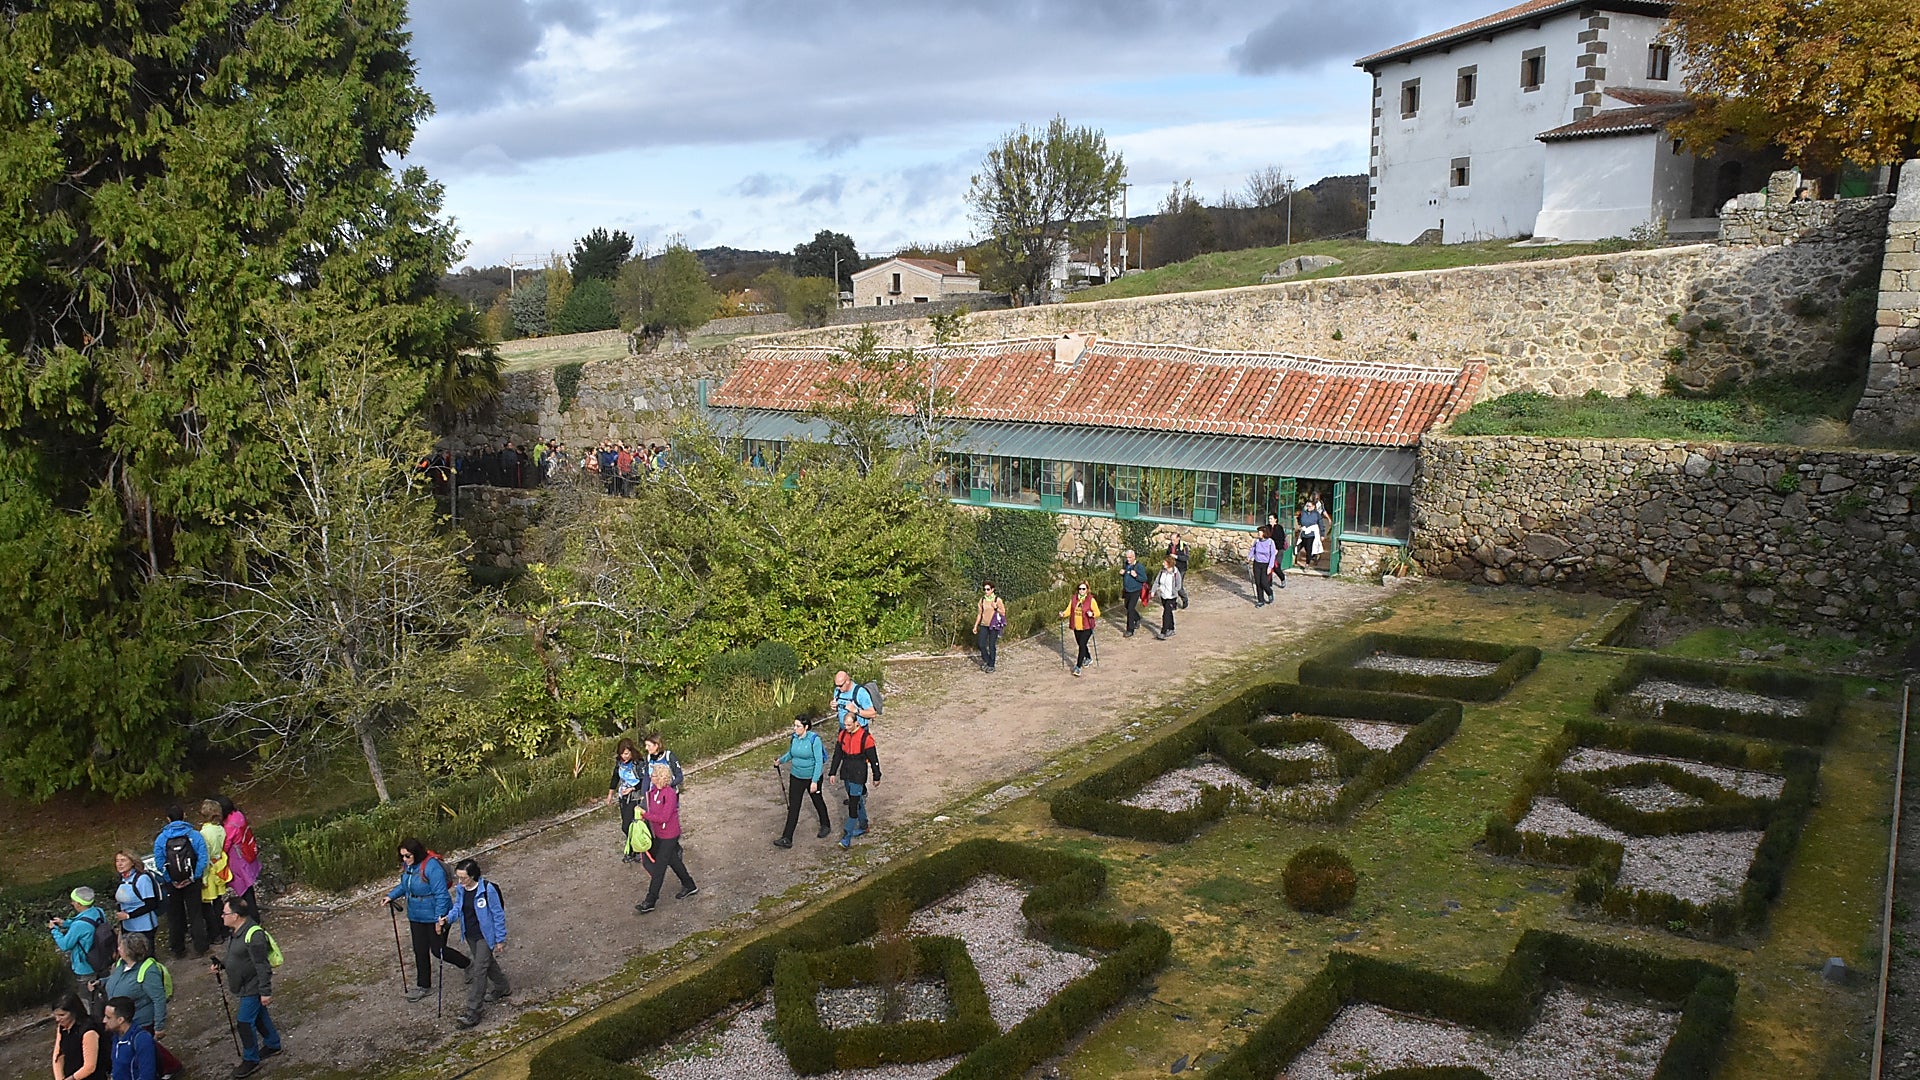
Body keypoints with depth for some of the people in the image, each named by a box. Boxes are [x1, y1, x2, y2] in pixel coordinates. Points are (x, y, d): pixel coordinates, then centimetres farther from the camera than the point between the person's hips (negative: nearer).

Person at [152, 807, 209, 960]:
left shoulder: (161, 838, -7)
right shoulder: (194, 835, -10)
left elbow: (159, 863, -12)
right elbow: (203, 858, -16)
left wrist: (170, 881, -5)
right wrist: (194, 877, -8)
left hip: (173, 884, 0)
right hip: (191, 883, 0)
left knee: (175, 917, 15)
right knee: (195, 914, 13)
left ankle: (179, 951, 23)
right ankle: (200, 948, 18)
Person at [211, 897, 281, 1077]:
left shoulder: (254, 935, -29)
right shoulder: (234, 932, 2)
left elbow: (262, 966, -27)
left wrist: (265, 992, -24)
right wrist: (221, 965, 2)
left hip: (252, 987, -10)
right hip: (245, 986, 10)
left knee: (245, 1022, -2)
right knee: (259, 1016, 23)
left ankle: (250, 1061, 12)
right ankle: (273, 1045, 40)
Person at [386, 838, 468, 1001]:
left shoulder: (432, 867, -28)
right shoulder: (408, 866, -2)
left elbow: (441, 895, -27)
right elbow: (404, 885, 18)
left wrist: (440, 919, -27)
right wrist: (391, 895, 0)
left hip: (435, 916, -8)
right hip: (416, 917, 8)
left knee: (438, 950, 3)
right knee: (420, 951, 14)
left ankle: (468, 964, 28)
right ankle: (423, 986, 29)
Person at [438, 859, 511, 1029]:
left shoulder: (487, 889, -24)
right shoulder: (460, 889, -5)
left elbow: (498, 914, -16)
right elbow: (458, 907, 10)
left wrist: (500, 939, -11)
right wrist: (447, 917, -12)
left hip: (485, 936, -7)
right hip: (470, 935, 7)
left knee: (478, 972, -8)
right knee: (488, 964, 24)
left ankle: (472, 1013, -4)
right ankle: (503, 989, 47)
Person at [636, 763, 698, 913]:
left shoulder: (670, 794, -24)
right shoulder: (653, 790, 0)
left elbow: (664, 818, -27)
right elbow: (653, 811, 12)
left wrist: (645, 814, -23)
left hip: (669, 836, -9)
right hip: (658, 834, 9)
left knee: (659, 867, -3)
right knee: (673, 861, 22)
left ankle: (650, 902, 3)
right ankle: (689, 885, 39)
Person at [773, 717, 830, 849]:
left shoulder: (814, 739, -22)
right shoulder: (794, 738, -5)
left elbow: (819, 761, -21)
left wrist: (815, 781, -24)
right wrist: (781, 760, 1)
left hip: (812, 777, -4)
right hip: (796, 776, 4)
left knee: (817, 800, 18)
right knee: (793, 806, 0)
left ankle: (826, 825, 43)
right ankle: (787, 839, -2)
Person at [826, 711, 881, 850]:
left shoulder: (866, 737, -17)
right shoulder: (843, 735, 1)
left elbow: (873, 759, -9)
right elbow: (837, 755, 11)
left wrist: (876, 777, -2)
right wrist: (832, 772, 11)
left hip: (858, 774, -6)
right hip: (846, 773, 6)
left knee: (853, 805, -8)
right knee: (857, 801, 20)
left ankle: (847, 838, -8)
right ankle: (863, 826, 37)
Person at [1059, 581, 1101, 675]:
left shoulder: (1091, 600, -8)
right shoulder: (1074, 599, 4)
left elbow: (1098, 613, -5)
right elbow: (1069, 610, 3)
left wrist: (1092, 614, -26)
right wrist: (1063, 614, -17)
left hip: (1087, 627, -5)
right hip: (1077, 627, 5)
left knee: (1082, 645, -13)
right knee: (1081, 644, 19)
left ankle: (1078, 667, -11)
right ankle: (1088, 657, 47)